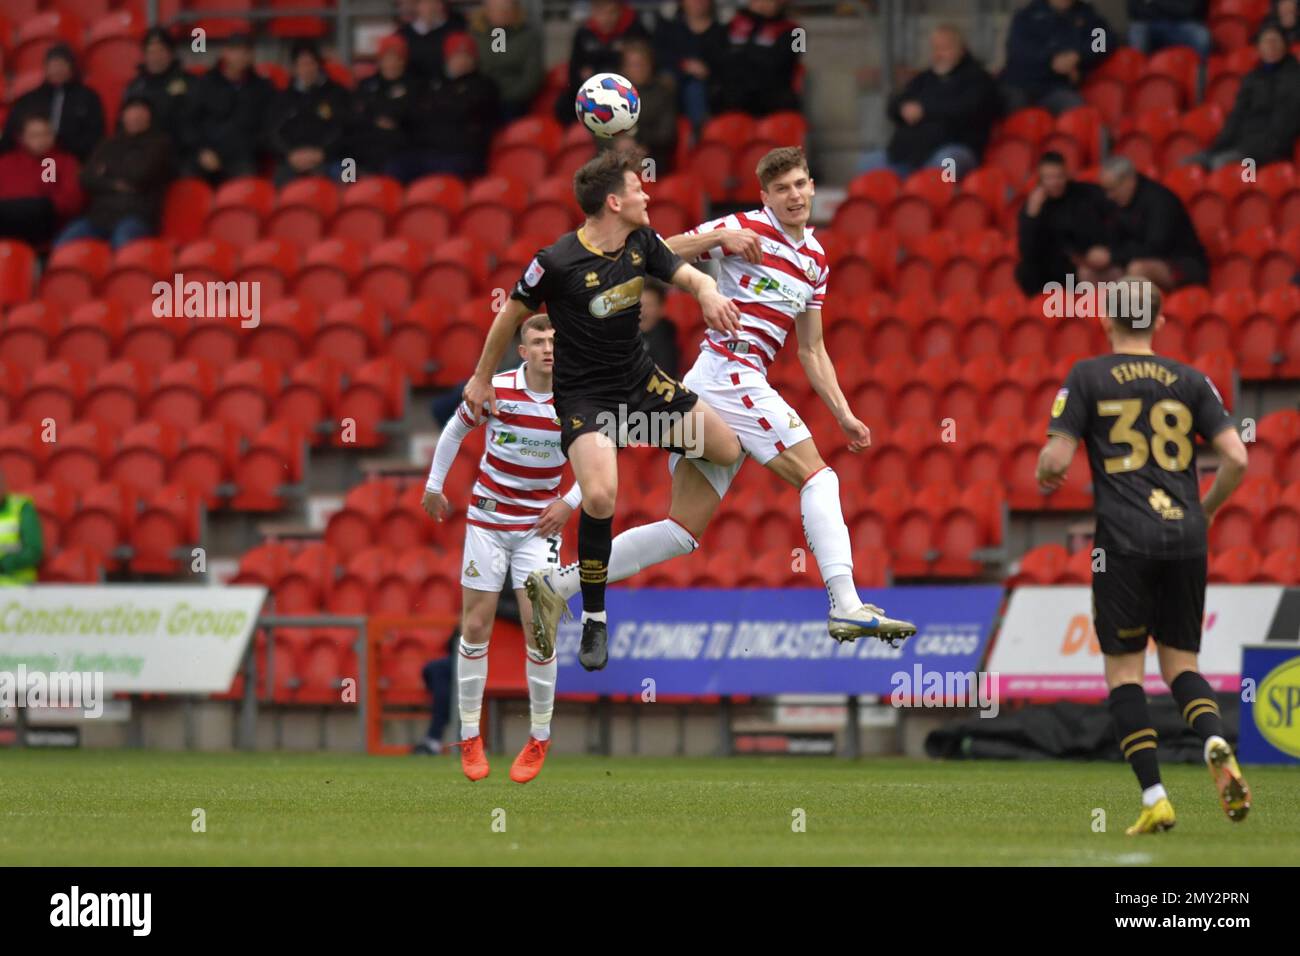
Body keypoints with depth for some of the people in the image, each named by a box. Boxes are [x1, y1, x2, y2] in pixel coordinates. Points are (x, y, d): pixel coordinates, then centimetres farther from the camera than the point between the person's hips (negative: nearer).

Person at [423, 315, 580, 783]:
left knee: (539, 632, -7)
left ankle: (539, 740, 8)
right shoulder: (494, 390, -11)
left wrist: (569, 503, -8)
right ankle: (470, 739, 11)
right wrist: (434, 486, 11)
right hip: (487, 519, 0)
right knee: (476, 626, 0)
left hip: (539, 524, 0)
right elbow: (455, 430, 7)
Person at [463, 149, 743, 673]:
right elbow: (511, 314, -7)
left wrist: (709, 294, -26)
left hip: (640, 379, 6)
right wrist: (482, 377, 5)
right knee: (601, 497, -28)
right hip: (584, 393, -6)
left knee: (729, 449, 2)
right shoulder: (557, 261, -21)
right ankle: (594, 620, -9)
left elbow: (688, 275, 0)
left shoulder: (641, 242, -6)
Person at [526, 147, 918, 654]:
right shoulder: (745, 228, -2)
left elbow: (811, 350, 26)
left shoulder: (816, 259, 22)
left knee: (683, 530, 3)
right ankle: (846, 606, -23)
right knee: (817, 475, -14)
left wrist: (843, 413, 19)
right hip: (729, 372, -8)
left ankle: (557, 584, 4)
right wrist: (719, 237, -19)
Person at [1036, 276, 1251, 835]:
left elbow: (1057, 458, -6)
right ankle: (1216, 744, -18)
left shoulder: (1088, 377, 1)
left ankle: (1155, 799, -4)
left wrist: (1044, 478, 18)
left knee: (1124, 672, 6)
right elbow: (1236, 459, 3)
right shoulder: (1189, 380, 9)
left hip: (1125, 542, -3)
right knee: (1181, 664, 13)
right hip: (1185, 538, 3)